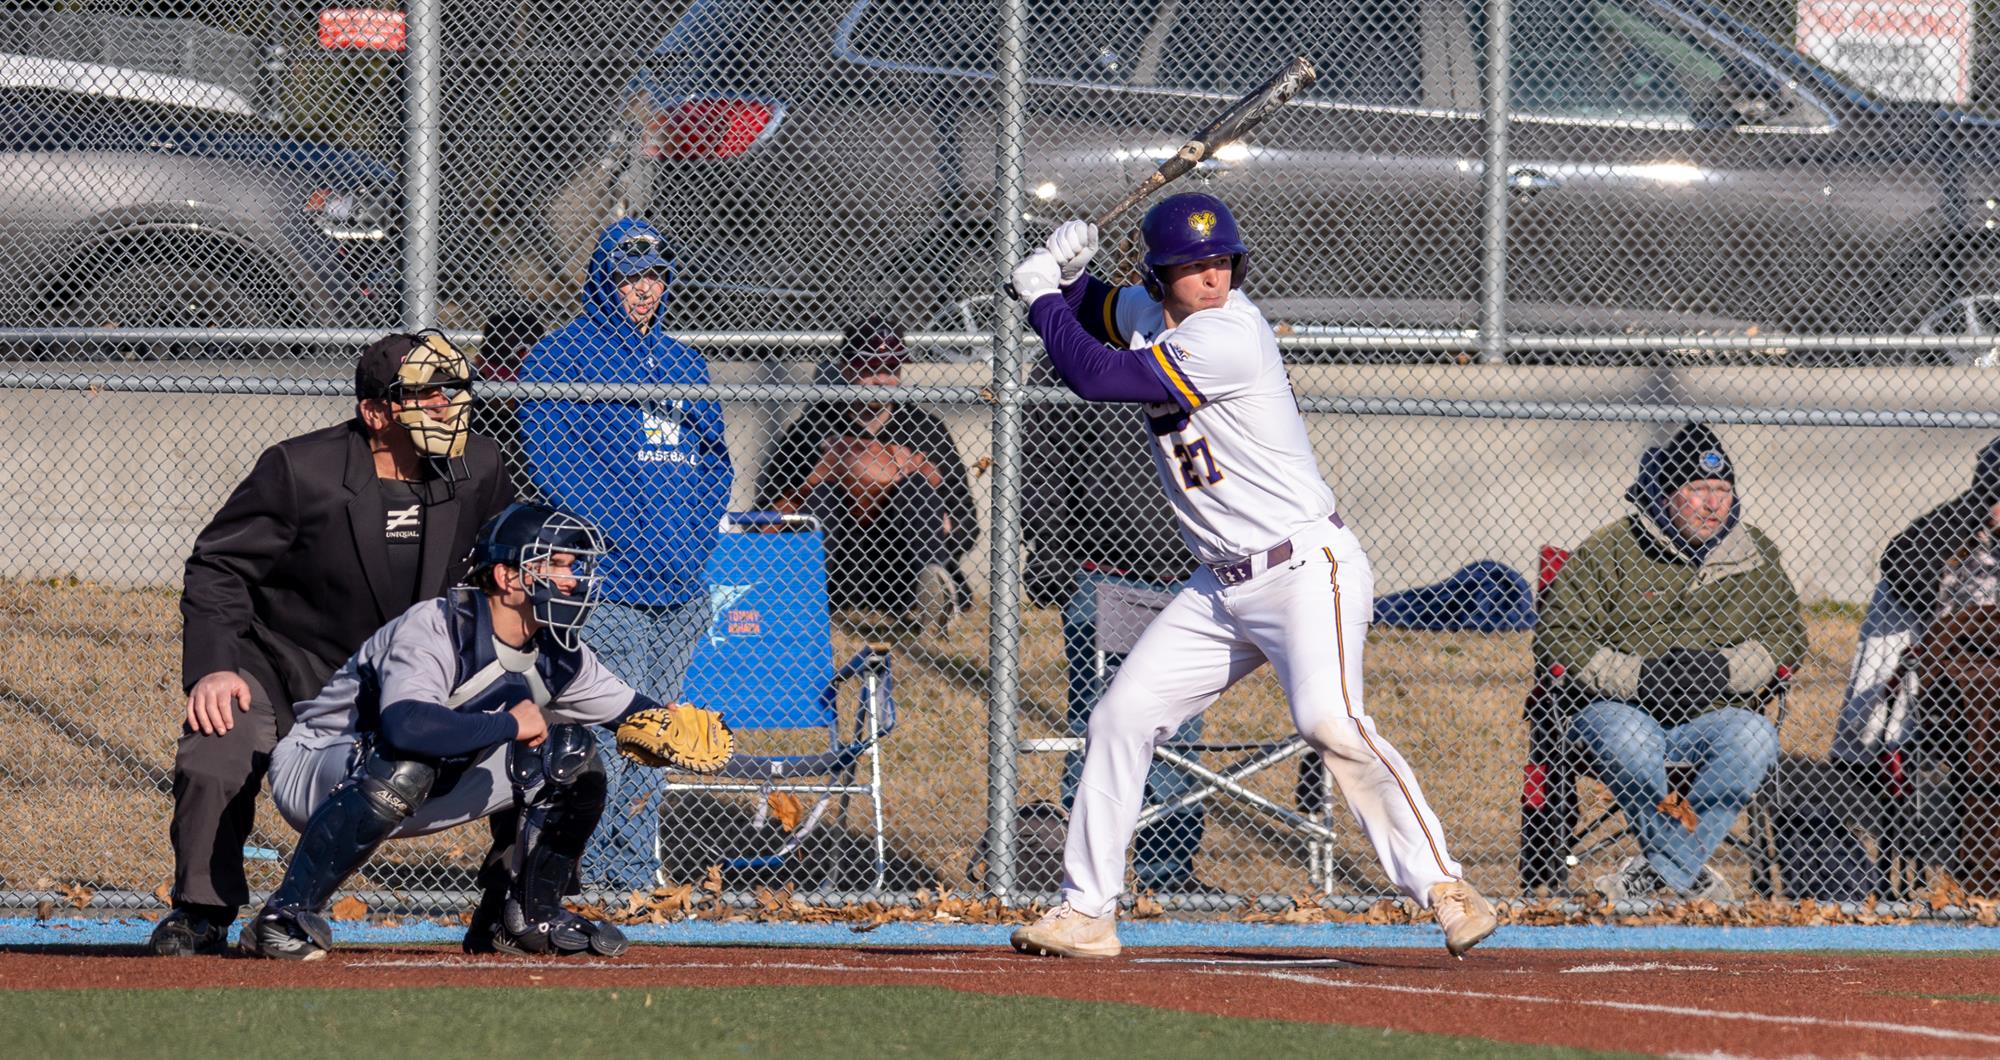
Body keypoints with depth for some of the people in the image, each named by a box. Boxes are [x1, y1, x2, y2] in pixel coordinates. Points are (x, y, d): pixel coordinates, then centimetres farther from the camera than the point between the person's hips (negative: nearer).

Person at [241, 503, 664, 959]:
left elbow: (632, 712, 7)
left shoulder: (557, 653, -4)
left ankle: (529, 916, 8)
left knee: (571, 757, -1)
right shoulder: (433, 630, -29)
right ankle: (286, 913, -32)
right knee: (405, 764, -42)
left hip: (423, 797, 8)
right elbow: (404, 725, -47)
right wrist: (509, 725, -37)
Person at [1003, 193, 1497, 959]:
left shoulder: (1229, 336, -20)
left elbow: (1093, 376, -21)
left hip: (1306, 570, -9)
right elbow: (1093, 315, 28)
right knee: (1120, 720, 7)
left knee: (1327, 718, -28)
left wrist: (1042, 298, -4)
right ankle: (1087, 913, 16)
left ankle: (1443, 888, -27)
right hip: (1221, 590, 9)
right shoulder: (1150, 314, 6)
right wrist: (1065, 275, 4)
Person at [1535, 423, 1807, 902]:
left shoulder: (1755, 556, 11)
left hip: (1714, 715, 2)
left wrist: (1724, 669, -12)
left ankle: (1663, 871, -29)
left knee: (1754, 737, -32)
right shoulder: (1607, 553, -1)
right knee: (1625, 738, -38)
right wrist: (1637, 677, -19)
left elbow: (1787, 640, 9)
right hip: (1616, 707, -2)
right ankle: (1691, 877, -26)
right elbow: (1557, 640, -5)